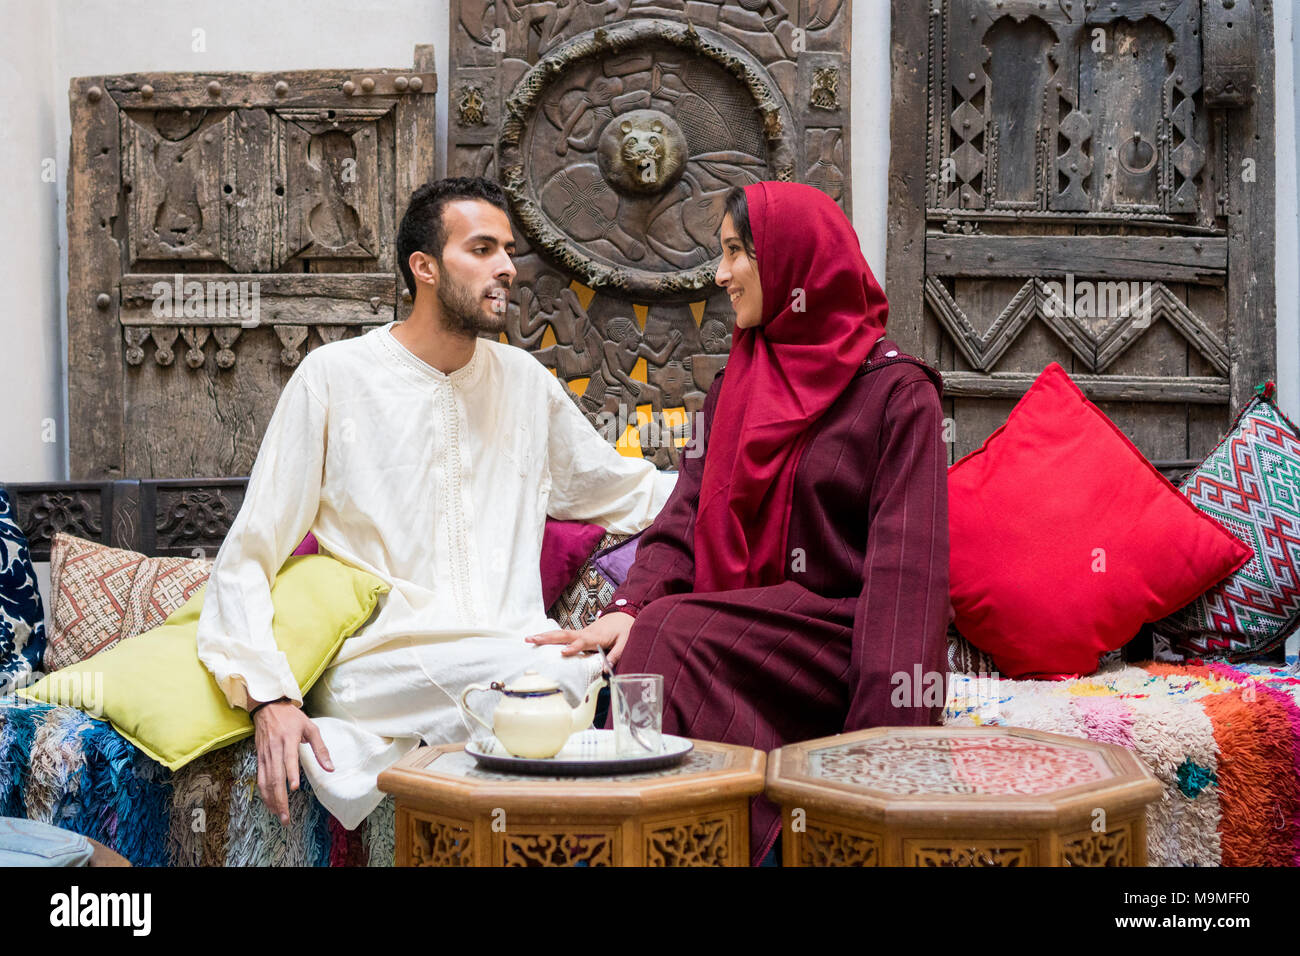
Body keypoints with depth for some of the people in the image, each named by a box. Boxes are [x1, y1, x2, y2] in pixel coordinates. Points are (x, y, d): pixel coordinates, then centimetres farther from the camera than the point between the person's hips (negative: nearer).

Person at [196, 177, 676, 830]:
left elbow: (624, 492, 30)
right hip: (383, 667, -5)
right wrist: (270, 699, -14)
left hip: (519, 650, 5)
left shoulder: (523, 379, 17)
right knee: (573, 675, -33)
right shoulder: (335, 375, 3)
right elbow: (247, 559, 1)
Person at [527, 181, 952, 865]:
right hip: (740, 643, 5)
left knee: (670, 643, -30)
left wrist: (883, 736, -22)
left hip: (837, 647, -5)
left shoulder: (897, 393, -1)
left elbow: (904, 569, -11)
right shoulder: (732, 388, 19)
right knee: (640, 647, -28)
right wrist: (628, 607, -13)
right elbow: (685, 523, 9)